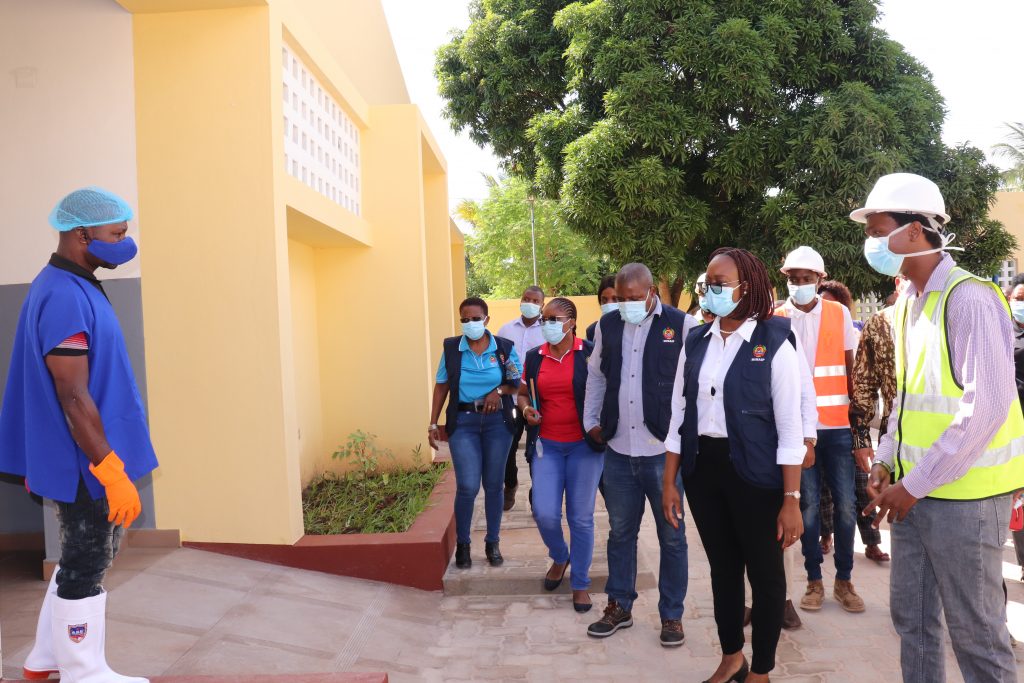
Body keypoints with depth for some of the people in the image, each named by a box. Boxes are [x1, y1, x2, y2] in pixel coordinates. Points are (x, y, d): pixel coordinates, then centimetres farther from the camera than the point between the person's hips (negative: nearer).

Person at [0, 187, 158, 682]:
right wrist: (113, 472, -23)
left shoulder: (70, 288, 10)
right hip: (86, 464, -10)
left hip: (81, 460, 10)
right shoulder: (65, 297, -22)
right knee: (85, 568, 4)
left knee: (82, 561, 22)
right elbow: (74, 399, -25)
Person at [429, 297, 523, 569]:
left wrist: (499, 390, -13)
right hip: (463, 422, -1)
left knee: (493, 485, 9)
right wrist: (433, 424, 2)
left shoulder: (505, 347, -1)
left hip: (497, 421, 1)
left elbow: (519, 382, 7)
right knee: (467, 486, -8)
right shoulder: (451, 348, -1)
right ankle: (462, 544, 13)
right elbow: (442, 386, 4)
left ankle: (492, 543, 24)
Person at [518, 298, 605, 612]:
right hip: (547, 445, 3)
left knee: (581, 517, 4)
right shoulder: (534, 358, 6)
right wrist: (526, 409, -3)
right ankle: (559, 557, 31)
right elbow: (523, 393, 18)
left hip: (584, 445, -3)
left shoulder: (590, 354, -6)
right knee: (545, 514, -3)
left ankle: (580, 584, 23)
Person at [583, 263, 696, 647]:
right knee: (620, 532, 15)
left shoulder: (682, 325, -7)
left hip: (664, 449, -4)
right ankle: (619, 607, 30)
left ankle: (671, 615, 23)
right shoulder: (607, 327, 7)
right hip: (618, 449, 4)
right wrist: (592, 422, 14)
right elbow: (596, 377, 17)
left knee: (671, 536, 8)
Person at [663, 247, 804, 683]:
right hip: (702, 468, 4)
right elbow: (679, 414, 7)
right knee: (722, 567, 18)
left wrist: (791, 499, -13)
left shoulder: (774, 343, -9)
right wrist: (669, 482, 6)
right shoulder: (695, 343, 4)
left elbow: (790, 426, -10)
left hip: (755, 472, -4)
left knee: (765, 573, 9)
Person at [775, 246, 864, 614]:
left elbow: (850, 367, 8)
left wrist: (859, 414, 6)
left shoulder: (840, 314, 5)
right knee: (808, 505, 6)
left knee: (846, 504, 4)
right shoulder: (777, 317, 1)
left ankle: (844, 580, 19)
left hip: (838, 425, 1)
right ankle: (814, 581, 18)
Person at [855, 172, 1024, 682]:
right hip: (912, 489, 8)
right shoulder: (907, 302, 9)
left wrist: (917, 483, -18)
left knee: (975, 632, 6)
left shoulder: (969, 299, -16)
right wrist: (885, 461, 8)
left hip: (961, 495, -7)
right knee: (911, 619, 16)